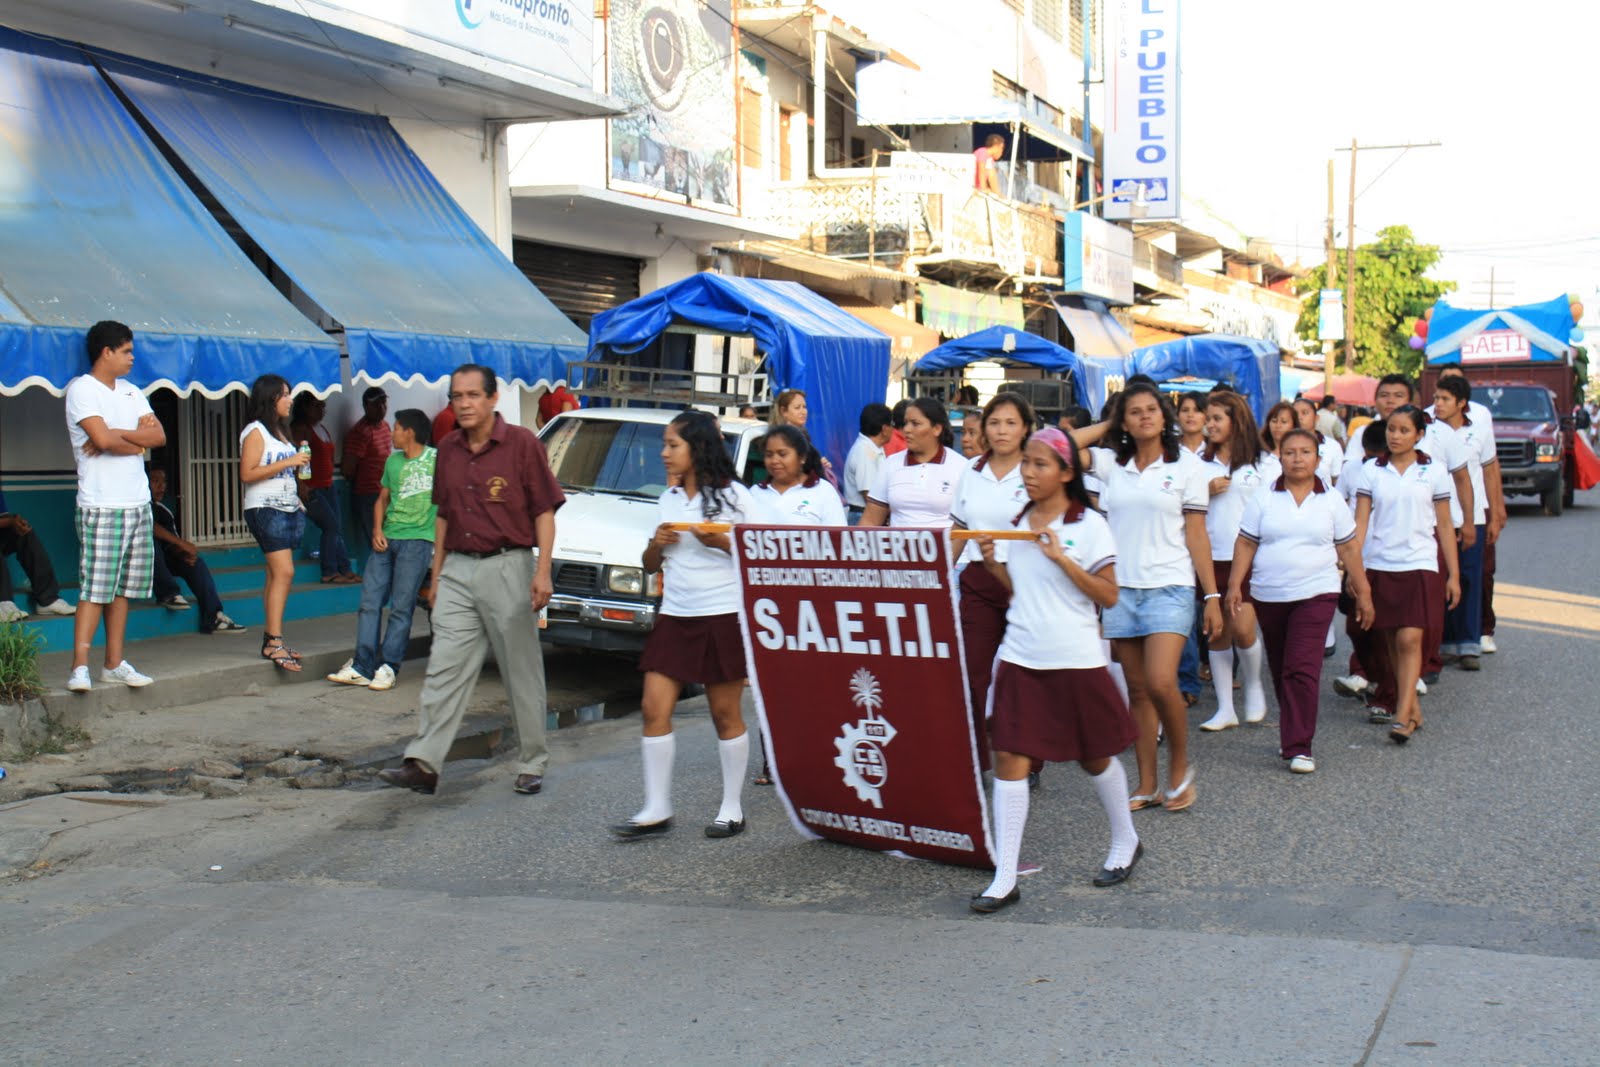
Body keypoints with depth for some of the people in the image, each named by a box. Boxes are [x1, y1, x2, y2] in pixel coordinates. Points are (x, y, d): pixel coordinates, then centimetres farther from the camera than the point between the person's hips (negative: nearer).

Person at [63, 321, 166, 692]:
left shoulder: (131, 392, 17)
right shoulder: (81, 389, -6)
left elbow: (159, 436, 5)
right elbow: (102, 439, -19)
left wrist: (117, 434, -9)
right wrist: (138, 438, -2)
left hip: (138, 504, 7)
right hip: (101, 507, -7)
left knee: (123, 588, 9)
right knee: (95, 588, -10)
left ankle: (114, 663, 14)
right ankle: (80, 667, -8)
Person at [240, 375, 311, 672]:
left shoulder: (280, 430, 20)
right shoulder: (255, 432, -7)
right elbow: (247, 474, -15)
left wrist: (297, 500, 16)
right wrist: (286, 463, -17)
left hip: (288, 509, 9)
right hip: (265, 510, -9)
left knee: (276, 575, 6)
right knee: (284, 572, -17)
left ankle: (270, 639, 6)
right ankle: (274, 642, -18)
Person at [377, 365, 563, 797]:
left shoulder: (521, 443, -5)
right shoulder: (448, 449, 11)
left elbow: (544, 511, -6)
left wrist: (543, 571, -13)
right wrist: (437, 574, 16)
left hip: (508, 568, -5)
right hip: (458, 571, 5)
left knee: (522, 674, 4)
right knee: (443, 670, -1)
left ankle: (531, 764, 15)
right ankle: (424, 763, -3)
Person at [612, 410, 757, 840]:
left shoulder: (734, 496, -3)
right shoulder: (669, 500, 14)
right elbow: (650, 566, 19)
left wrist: (723, 543, -18)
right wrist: (657, 544, -3)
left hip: (723, 617, -5)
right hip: (674, 617, 6)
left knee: (725, 713, 2)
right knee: (654, 708, -2)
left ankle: (732, 808, 14)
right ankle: (656, 809, 5)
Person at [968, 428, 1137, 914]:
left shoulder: (1089, 526, -6)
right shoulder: (1015, 524, 9)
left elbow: (1109, 596, -9)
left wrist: (1062, 557, -18)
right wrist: (992, 563, -2)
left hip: (1076, 659, -4)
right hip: (1020, 657, 4)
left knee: (1096, 756, 12)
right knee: (1009, 757, -5)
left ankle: (1125, 842, 38)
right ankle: (1004, 878, -3)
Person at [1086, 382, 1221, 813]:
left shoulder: (1186, 467, 2)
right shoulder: (1111, 465, 8)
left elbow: (1197, 535, 1)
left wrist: (1212, 596, -3)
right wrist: (1107, 428, 9)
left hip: (1169, 588, -3)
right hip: (1121, 588, 3)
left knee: (1160, 683, -18)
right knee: (1137, 691, 7)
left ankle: (1180, 765, 6)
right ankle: (1147, 786, 13)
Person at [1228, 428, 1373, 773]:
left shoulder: (1331, 501, 5)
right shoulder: (1263, 499, 4)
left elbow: (1349, 549, 9)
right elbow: (1245, 544, 4)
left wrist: (1363, 593, 9)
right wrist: (1235, 584, -6)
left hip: (1315, 594, -2)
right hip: (1269, 596, 2)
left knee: (1302, 668, -14)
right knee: (1280, 671, 10)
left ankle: (1299, 747, -11)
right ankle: (1293, 735, 28)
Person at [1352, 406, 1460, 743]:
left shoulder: (1433, 471, 4)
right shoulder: (1372, 471, 4)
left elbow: (1444, 525, 7)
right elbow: (1360, 522, 2)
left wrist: (1453, 575, 5)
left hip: (1419, 564, -2)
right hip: (1380, 564, 2)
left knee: (1409, 639, -13)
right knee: (1392, 642, 7)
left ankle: (1403, 715, -16)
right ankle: (1413, 708, 20)